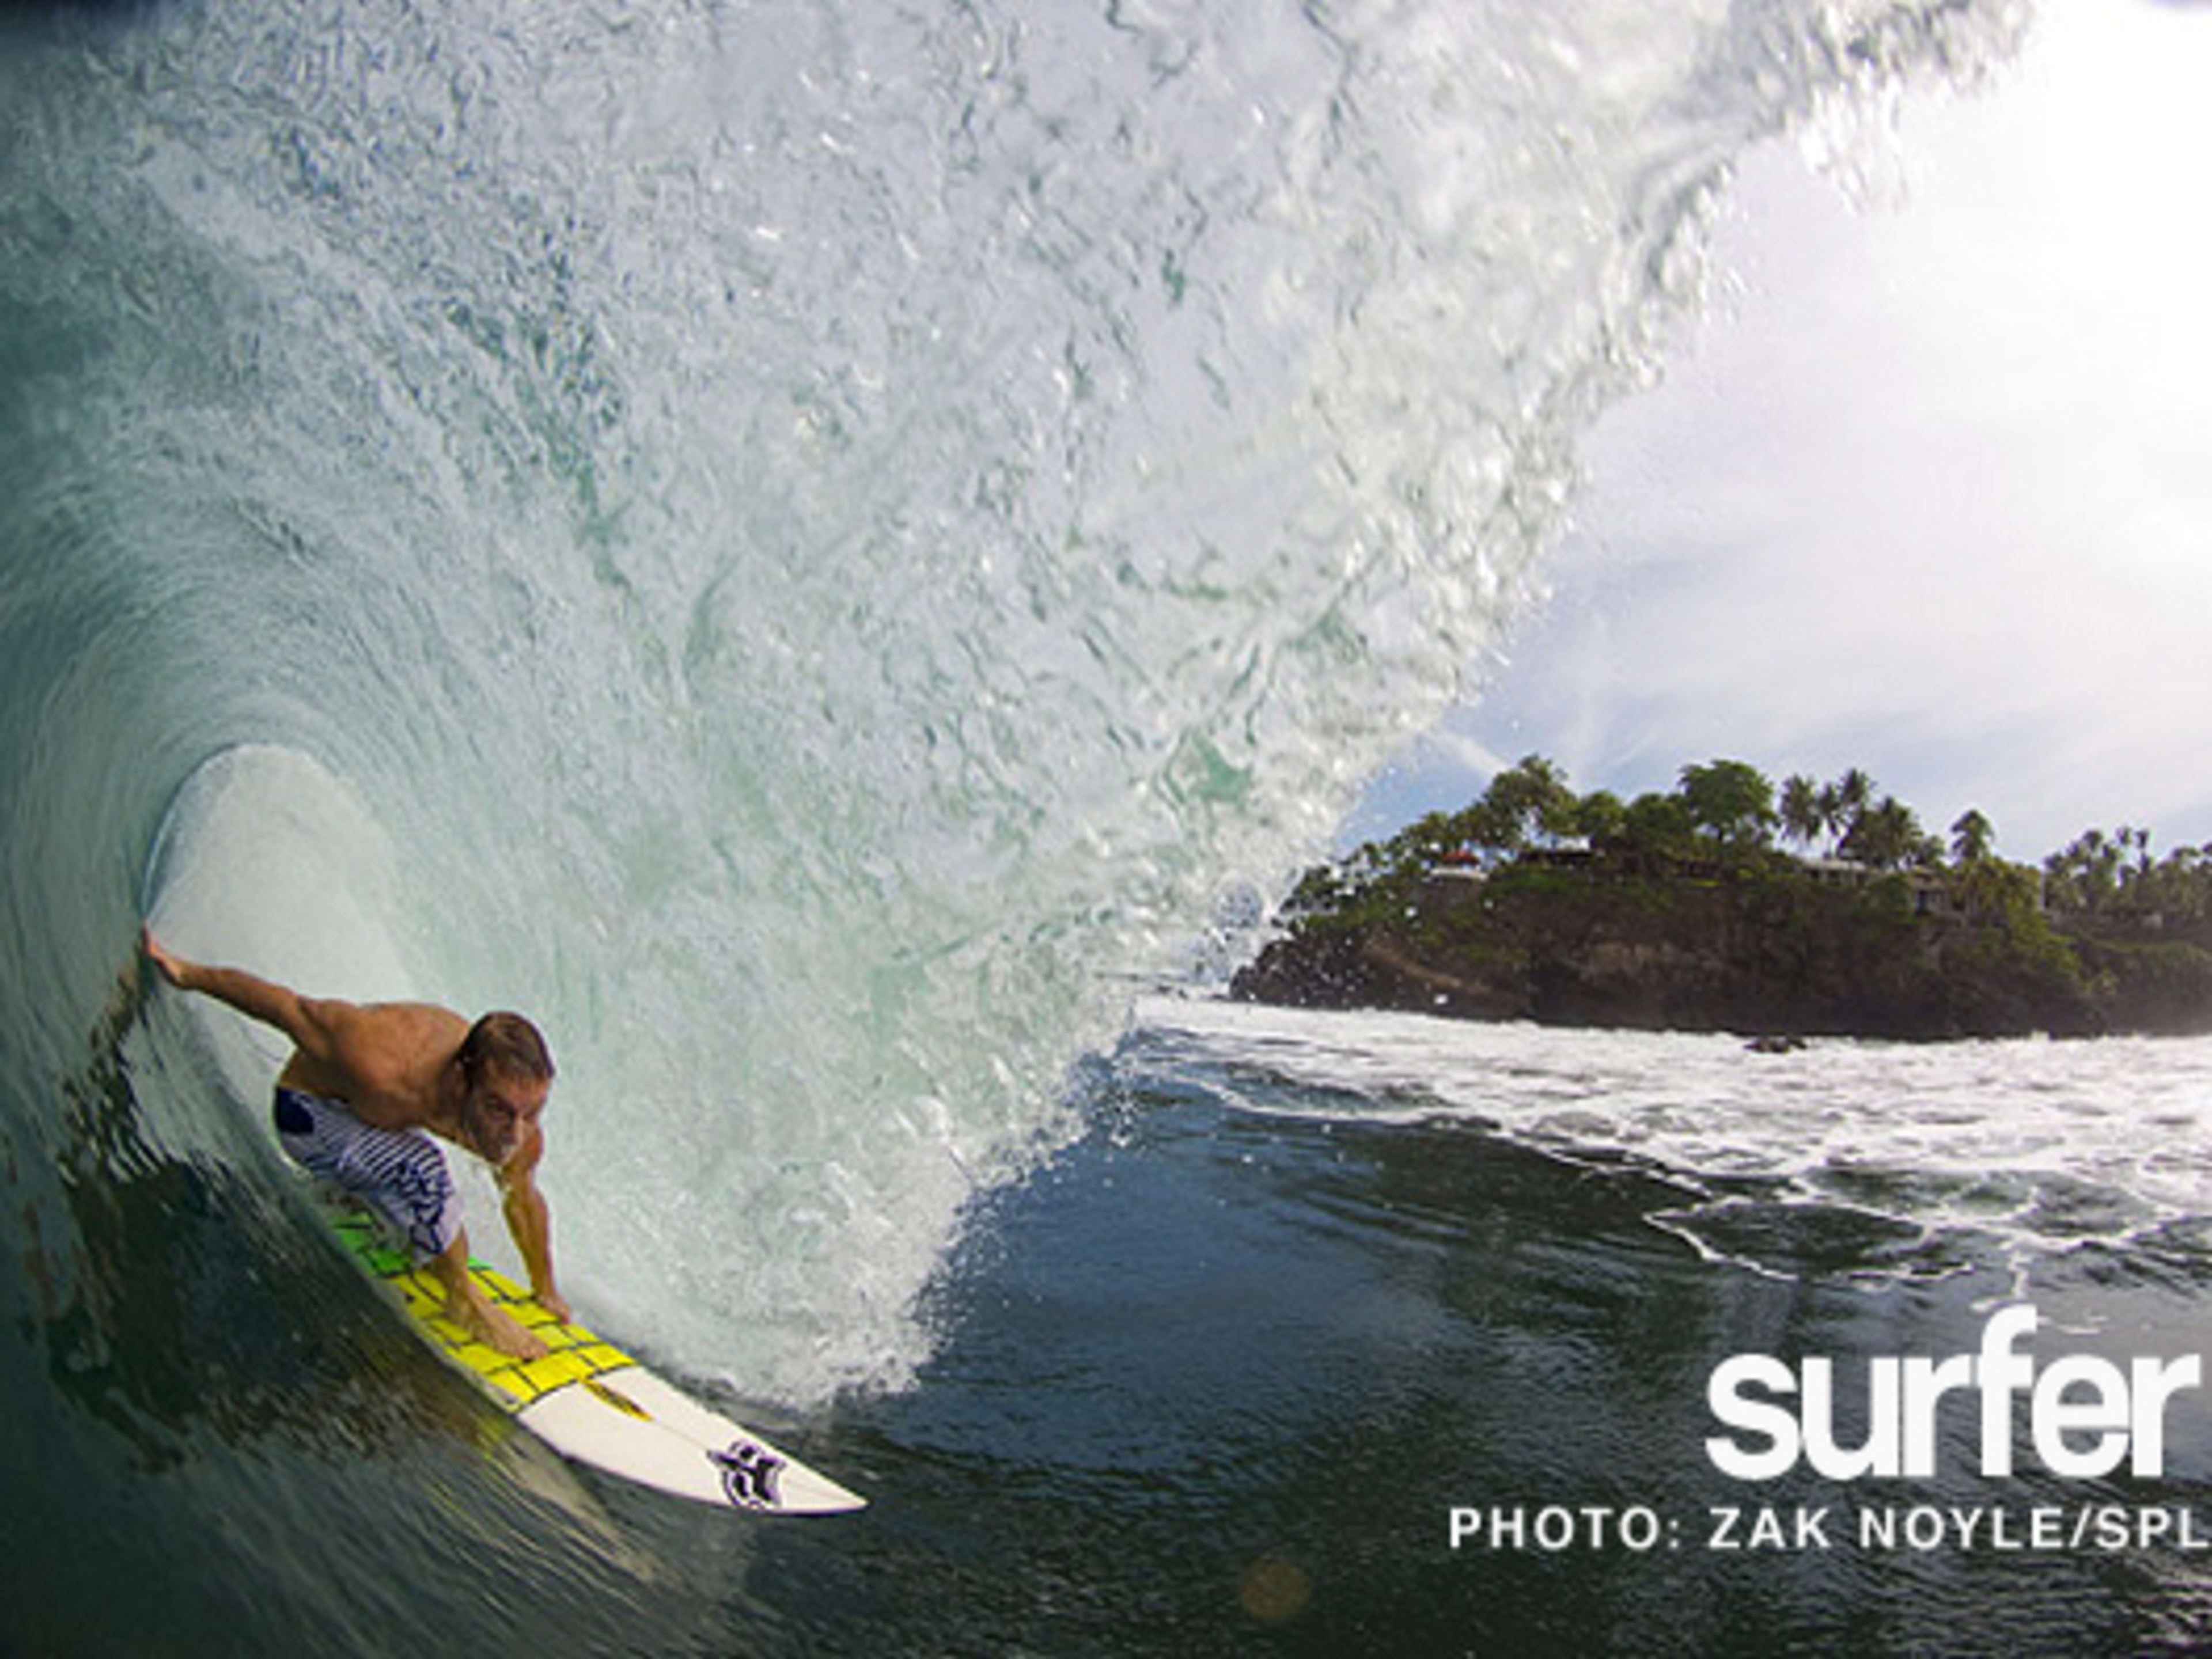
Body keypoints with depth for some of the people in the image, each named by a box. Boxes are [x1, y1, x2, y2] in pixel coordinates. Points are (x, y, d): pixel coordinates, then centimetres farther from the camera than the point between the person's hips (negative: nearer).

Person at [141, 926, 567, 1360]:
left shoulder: (520, 1133, -29)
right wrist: (190, 975, -18)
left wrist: (546, 1292, 6)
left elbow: (522, 1199, -7)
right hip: (309, 1109, -6)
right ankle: (462, 1297, -6)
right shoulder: (388, 1074, -47)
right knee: (423, 1173, -31)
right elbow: (290, 1006, -32)